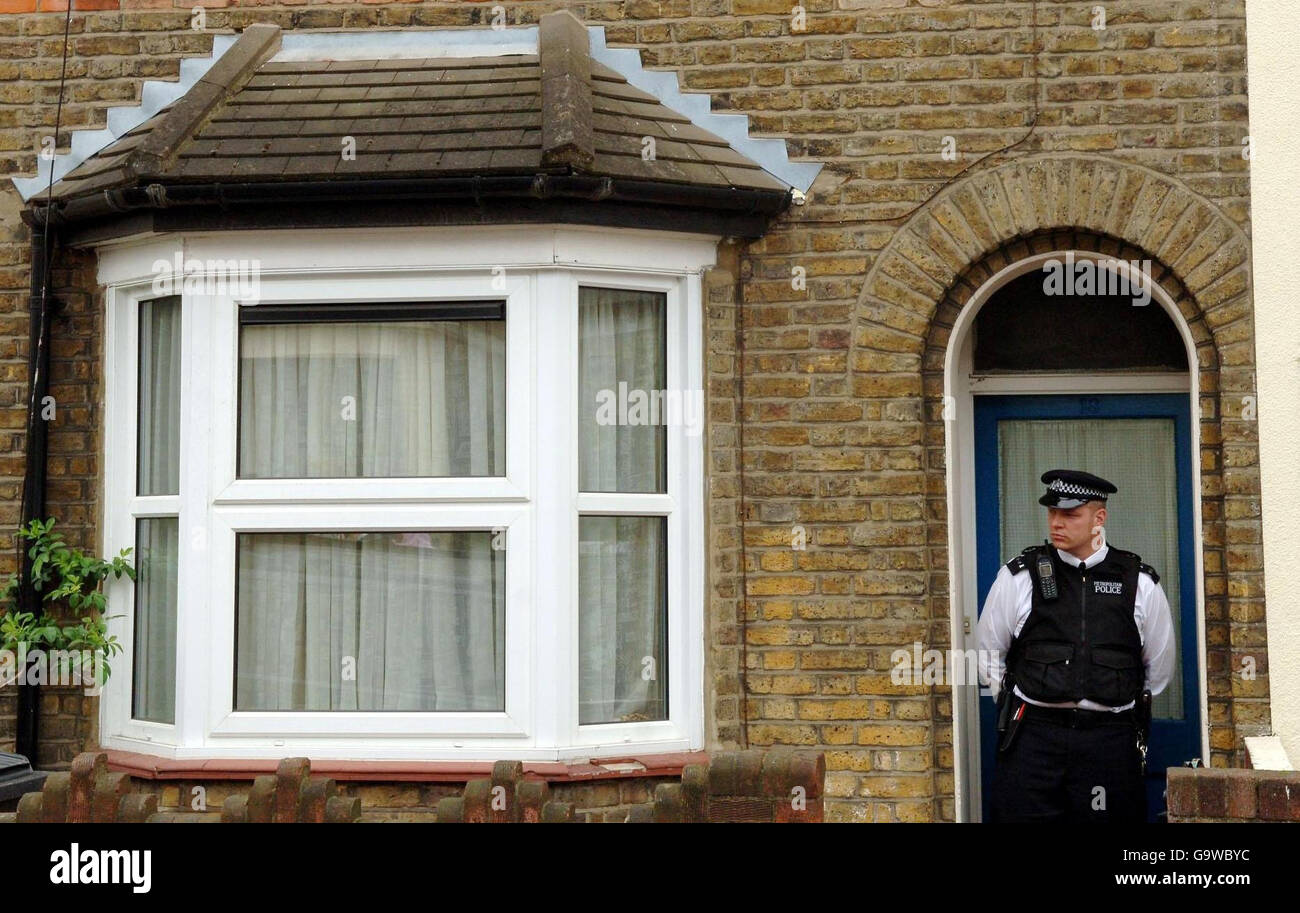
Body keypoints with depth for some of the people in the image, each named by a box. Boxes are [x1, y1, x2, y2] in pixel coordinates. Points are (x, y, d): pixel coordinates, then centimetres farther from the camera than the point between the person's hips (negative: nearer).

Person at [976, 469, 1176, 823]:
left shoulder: (1140, 583, 5)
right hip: (1032, 738, -1)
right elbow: (988, 654, 15)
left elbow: (1159, 668, 18)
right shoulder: (1019, 576, 3)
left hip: (1110, 740, 1)